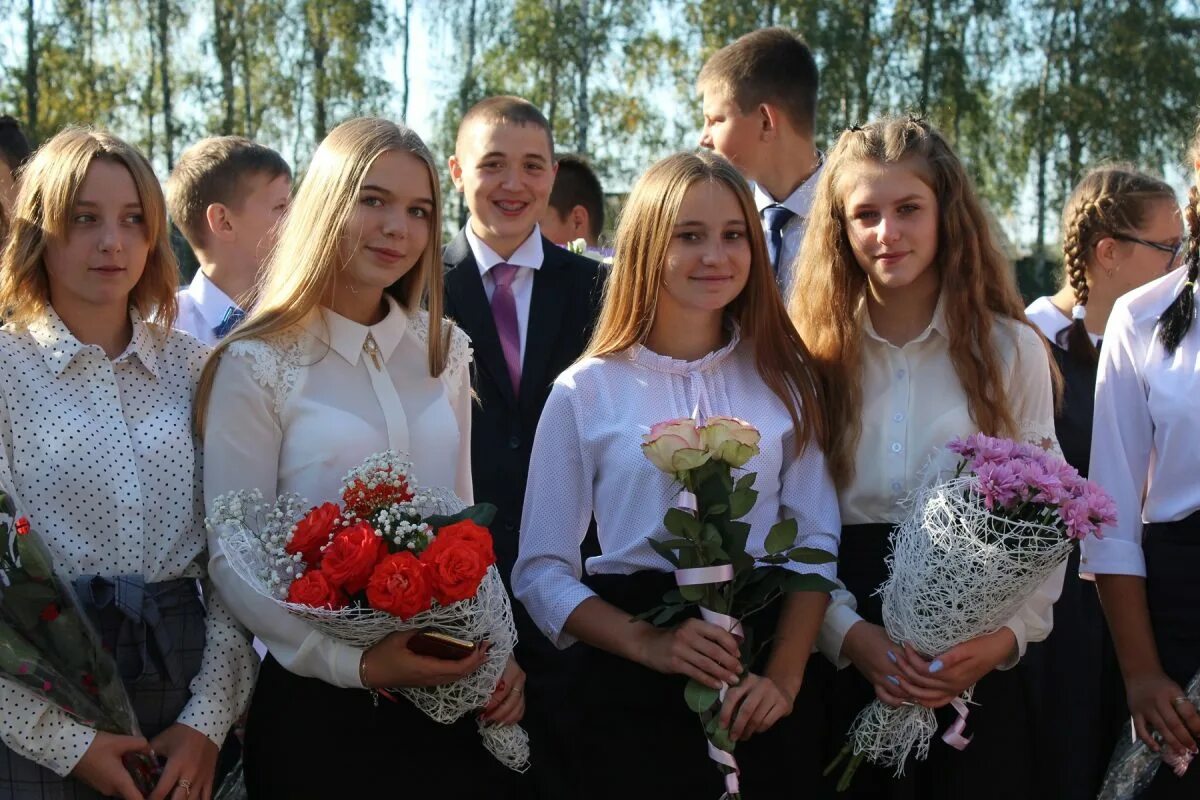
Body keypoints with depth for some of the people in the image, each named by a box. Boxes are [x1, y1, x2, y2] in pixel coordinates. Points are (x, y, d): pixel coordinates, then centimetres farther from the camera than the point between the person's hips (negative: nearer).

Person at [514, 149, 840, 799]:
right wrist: (650, 645, -17)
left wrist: (784, 677, -13)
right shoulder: (586, 391, -1)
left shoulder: (784, 377, 5)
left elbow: (816, 539, 1)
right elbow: (542, 572, -3)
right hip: (631, 691, -2)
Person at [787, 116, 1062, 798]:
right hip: (841, 662, 0)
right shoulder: (813, 353, 2)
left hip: (977, 664, 0)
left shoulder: (1011, 350, 1)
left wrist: (1004, 637, -15)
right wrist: (849, 633, -15)